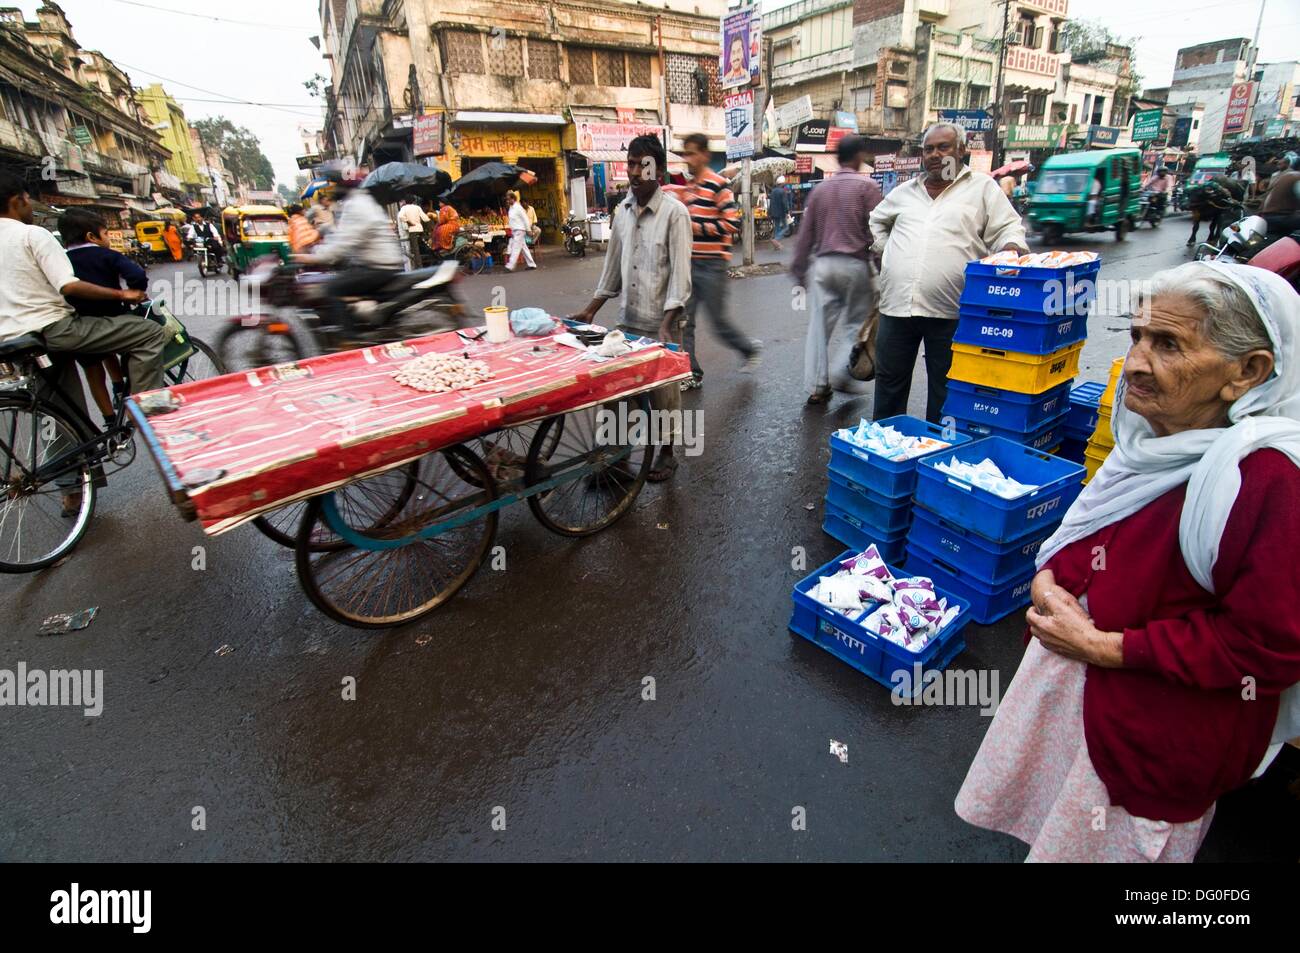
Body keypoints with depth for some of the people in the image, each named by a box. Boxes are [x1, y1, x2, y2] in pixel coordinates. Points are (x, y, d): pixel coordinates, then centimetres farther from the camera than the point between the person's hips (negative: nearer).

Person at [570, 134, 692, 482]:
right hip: (627, 319, 5)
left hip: (660, 322, -5)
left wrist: (666, 326, -22)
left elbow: (680, 273, -14)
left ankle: (667, 454, 22)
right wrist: (591, 309, 12)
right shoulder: (622, 210, 7)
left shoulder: (674, 212, -10)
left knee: (663, 388, 5)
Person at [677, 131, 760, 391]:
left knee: (718, 321, 1)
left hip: (712, 266, -7)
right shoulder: (687, 188, 13)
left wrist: (697, 227, -19)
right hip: (689, 265, 7)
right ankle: (691, 373, 11)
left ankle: (750, 349, 27)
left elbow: (732, 224, -17)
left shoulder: (718, 185, -10)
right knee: (684, 322, 2)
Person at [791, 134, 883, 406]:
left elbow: (805, 234, 12)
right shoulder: (867, 186, -3)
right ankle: (841, 375, 1)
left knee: (820, 325, 6)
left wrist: (799, 270, 18)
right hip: (854, 264, -4)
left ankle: (816, 386, 7)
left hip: (823, 264, 4)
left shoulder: (820, 189, 10)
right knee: (856, 323, 11)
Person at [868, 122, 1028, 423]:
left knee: (944, 389, 6)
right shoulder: (905, 191, 17)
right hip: (896, 305, 4)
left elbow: (1008, 229, 3)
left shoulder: (982, 188, 7)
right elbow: (877, 221, 32)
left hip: (948, 311, -3)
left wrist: (1010, 252, -18)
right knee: (889, 381, 12)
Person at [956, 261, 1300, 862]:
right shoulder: (1157, 434, -4)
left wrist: (1107, 647, -23)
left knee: (1100, 842, 19)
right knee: (1042, 806, 28)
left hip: (1163, 724, -7)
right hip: (1071, 664, 7)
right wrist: (1051, 575, -8)